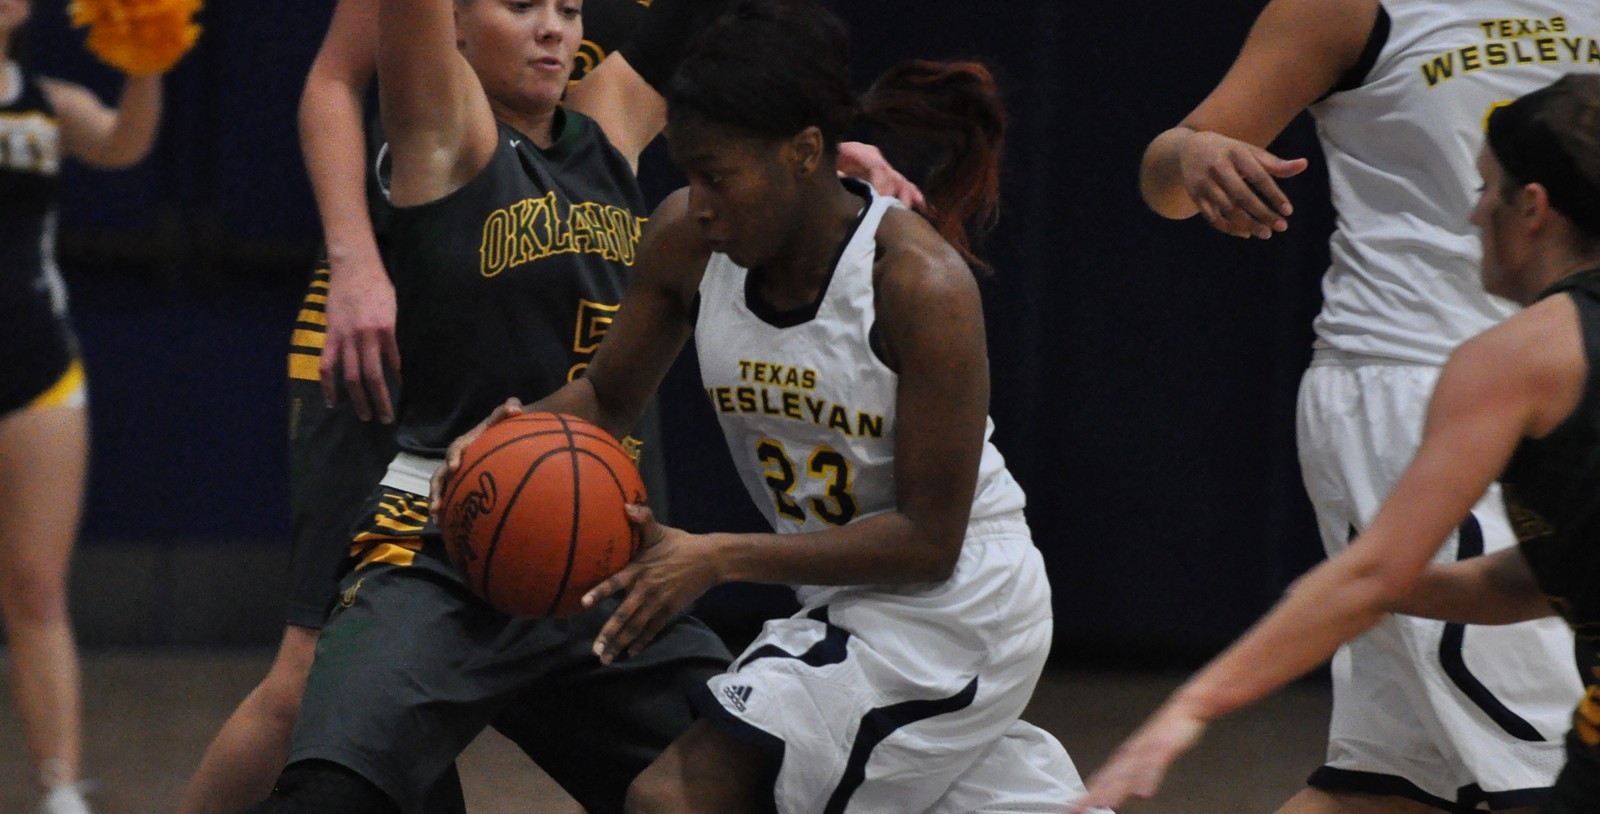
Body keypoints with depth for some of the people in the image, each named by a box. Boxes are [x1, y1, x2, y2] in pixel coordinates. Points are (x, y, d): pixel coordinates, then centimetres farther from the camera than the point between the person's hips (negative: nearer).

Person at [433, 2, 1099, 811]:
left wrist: (718, 558, -28)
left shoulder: (922, 283, -25)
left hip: (949, 608, -7)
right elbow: (606, 396, 8)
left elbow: (928, 538, -22)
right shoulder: (687, 240, -8)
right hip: (850, 605, 7)